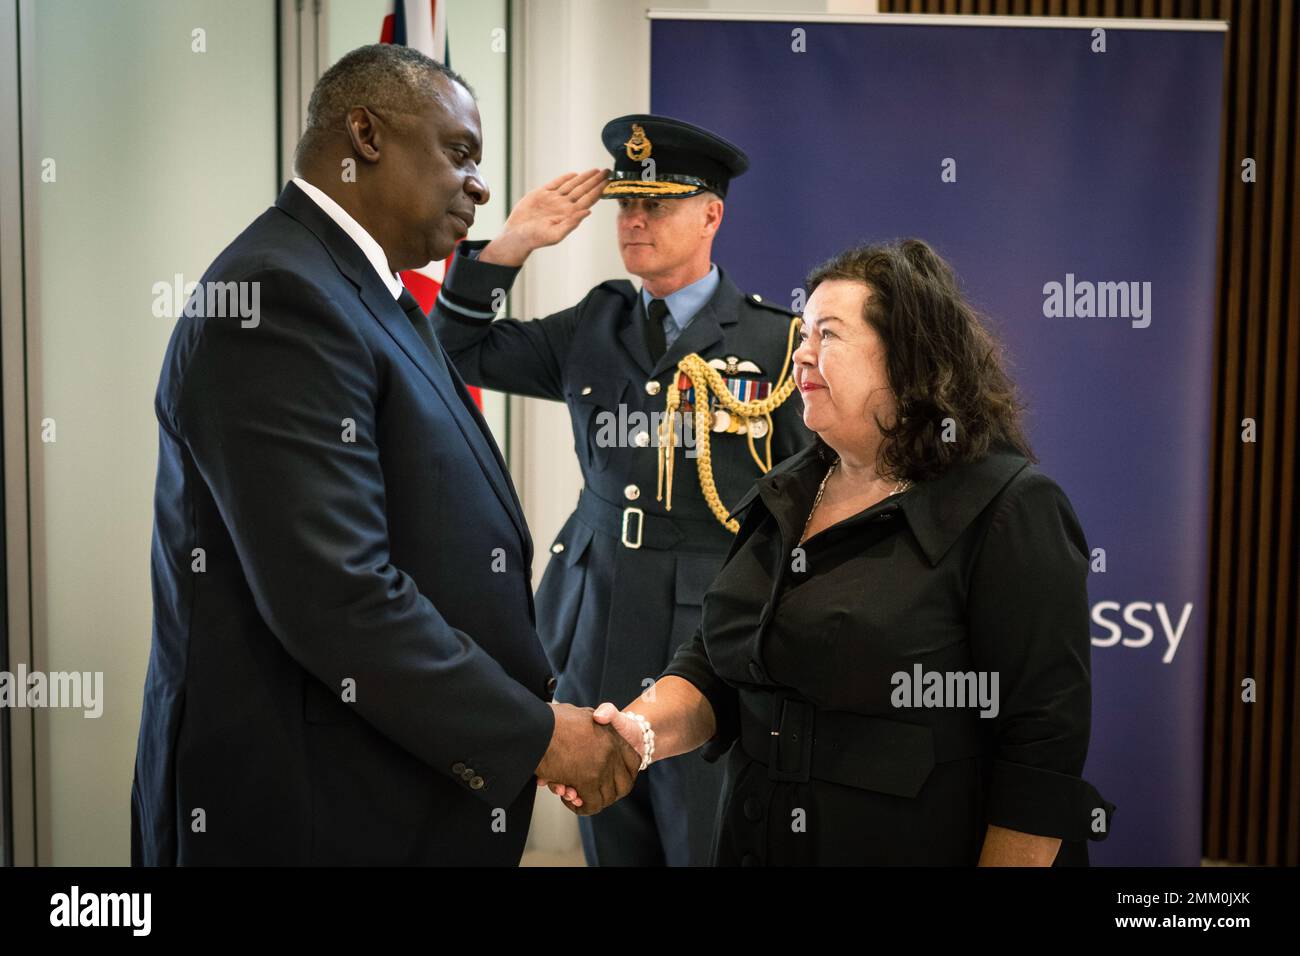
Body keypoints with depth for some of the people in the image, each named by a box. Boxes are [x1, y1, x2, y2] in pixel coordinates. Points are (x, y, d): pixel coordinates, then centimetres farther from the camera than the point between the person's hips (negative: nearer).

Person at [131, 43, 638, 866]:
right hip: (313, 808, -9)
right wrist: (536, 734, -17)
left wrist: (533, 708, 7)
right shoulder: (280, 296, -19)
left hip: (406, 781, 9)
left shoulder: (372, 295, 12)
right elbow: (335, 596, -26)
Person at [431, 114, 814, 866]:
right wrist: (513, 243, -3)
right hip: (596, 646, 5)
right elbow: (462, 350, 9)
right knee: (613, 851, 17)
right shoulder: (593, 326, 7)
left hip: (712, 655, -4)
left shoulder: (778, 341, -6)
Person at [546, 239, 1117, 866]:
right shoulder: (784, 499, 7)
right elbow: (715, 667, 8)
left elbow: (1043, 742, -17)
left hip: (924, 848, -6)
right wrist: (645, 729, -11)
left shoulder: (1009, 511, -14)